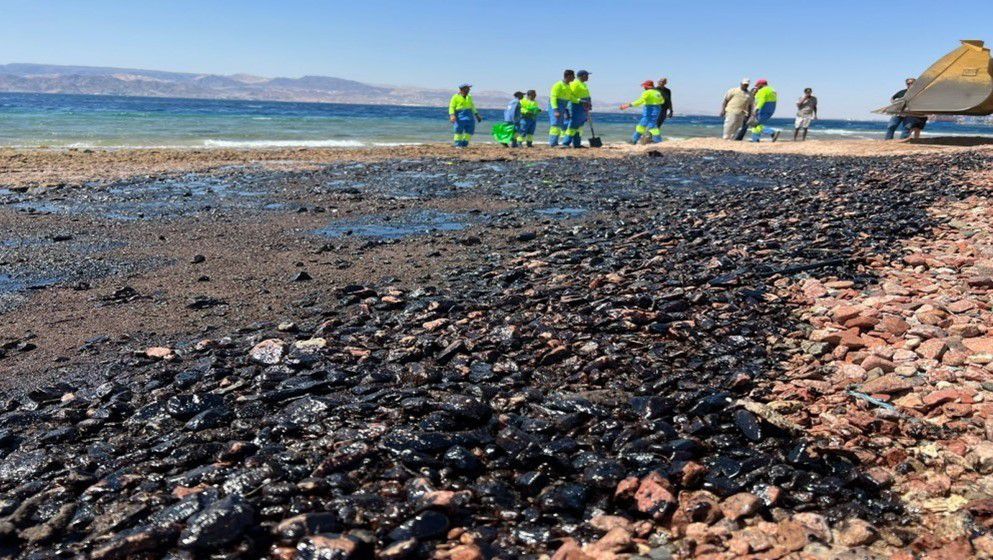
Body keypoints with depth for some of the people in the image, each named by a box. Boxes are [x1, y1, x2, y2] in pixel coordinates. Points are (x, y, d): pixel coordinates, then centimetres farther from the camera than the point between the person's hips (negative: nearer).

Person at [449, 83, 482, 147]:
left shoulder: (469, 97, 16)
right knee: (459, 130, -7)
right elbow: (451, 107, -6)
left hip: (469, 116, 5)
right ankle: (458, 144, 0)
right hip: (460, 116, -5)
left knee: (470, 130, -3)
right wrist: (452, 115, -21)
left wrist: (477, 115, 21)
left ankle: (465, 144, 5)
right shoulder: (455, 97, -2)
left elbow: (472, 106, 25)